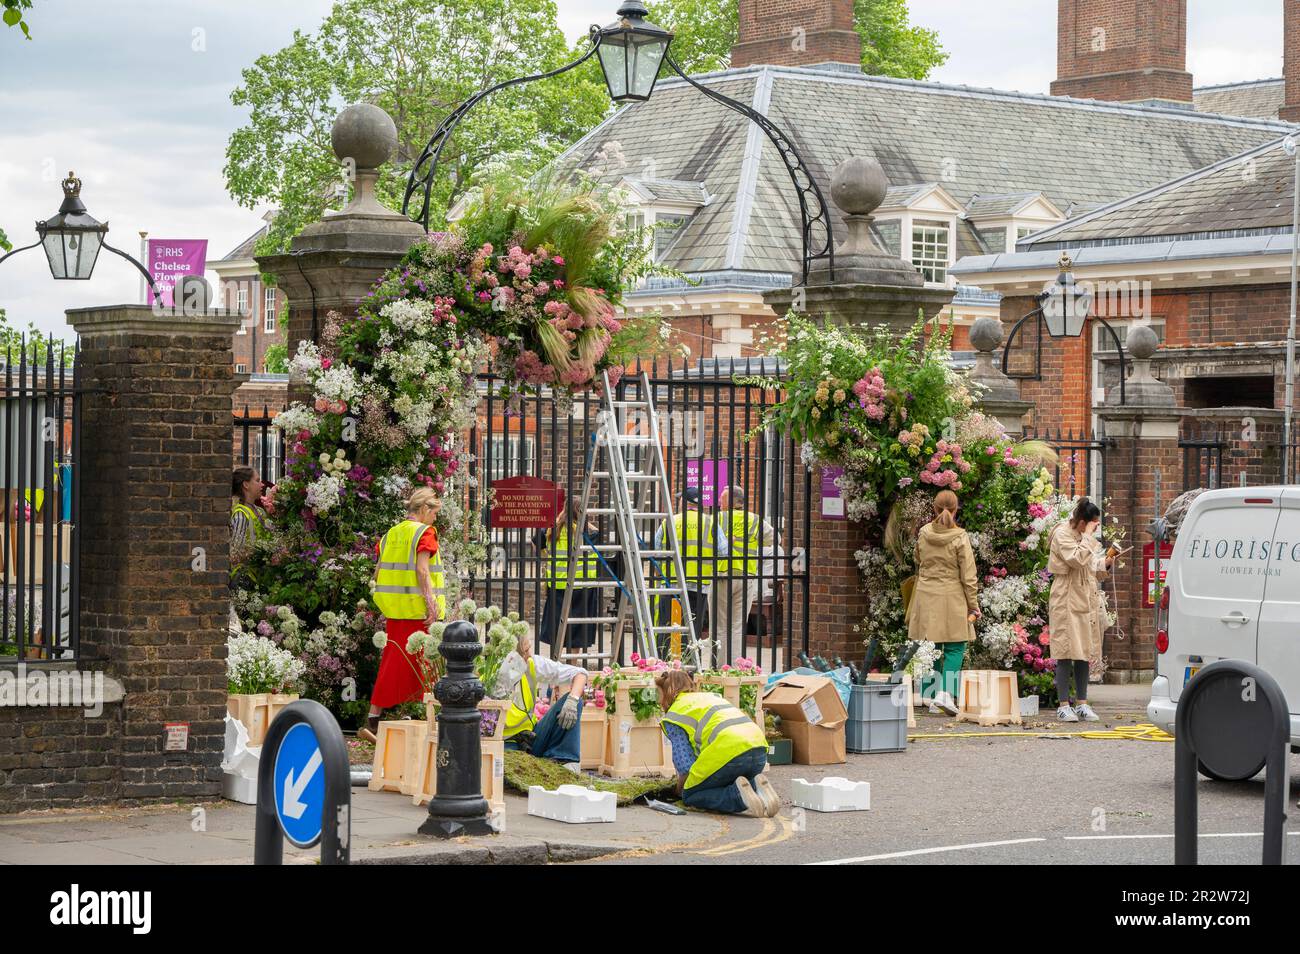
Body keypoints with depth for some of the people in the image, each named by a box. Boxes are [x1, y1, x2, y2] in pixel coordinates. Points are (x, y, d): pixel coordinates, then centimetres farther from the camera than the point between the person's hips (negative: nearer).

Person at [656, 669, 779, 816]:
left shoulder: (674, 716, 9)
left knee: (690, 797, 12)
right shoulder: (711, 696, 32)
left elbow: (686, 768, 0)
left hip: (729, 753, -7)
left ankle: (738, 794, -14)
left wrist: (680, 791, 19)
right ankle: (756, 787, -1)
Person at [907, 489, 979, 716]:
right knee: (955, 647, 0)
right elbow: (968, 576, -7)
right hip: (951, 598, -4)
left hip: (926, 596, 4)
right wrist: (973, 606, -2)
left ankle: (932, 698, 12)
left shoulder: (923, 533, 3)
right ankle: (945, 692, -15)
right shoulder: (960, 538, -9)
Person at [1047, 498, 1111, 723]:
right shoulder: (1062, 534, -10)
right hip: (1066, 600, -8)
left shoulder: (1089, 538, 15)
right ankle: (1064, 705, -5)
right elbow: (1077, 559, -24)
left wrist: (1105, 564, 3)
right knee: (1066, 653, -7)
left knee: (1084, 653, 8)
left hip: (1087, 600, 8)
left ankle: (1081, 703, 12)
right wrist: (1087, 536, -17)